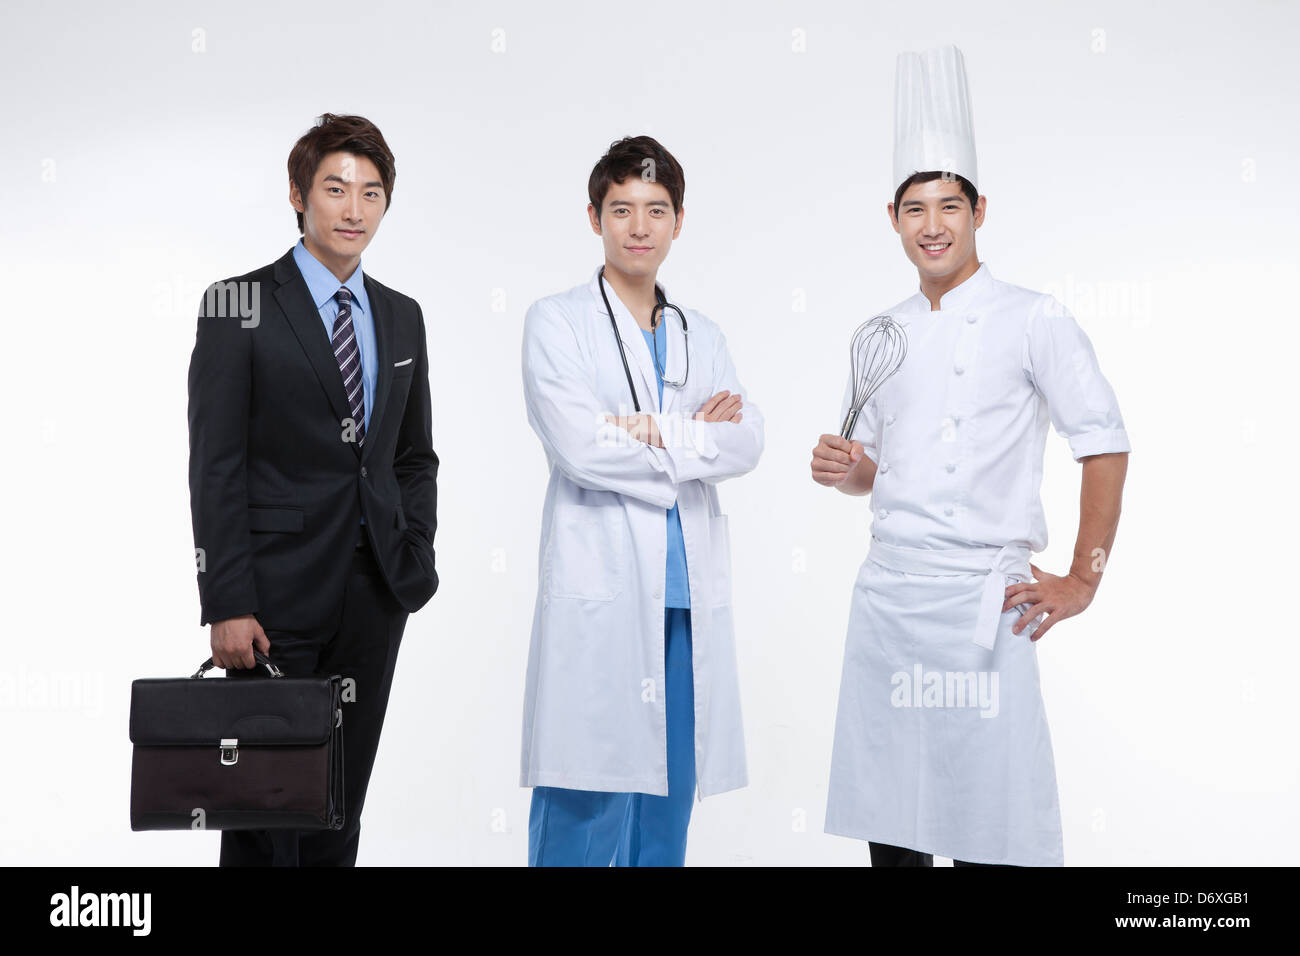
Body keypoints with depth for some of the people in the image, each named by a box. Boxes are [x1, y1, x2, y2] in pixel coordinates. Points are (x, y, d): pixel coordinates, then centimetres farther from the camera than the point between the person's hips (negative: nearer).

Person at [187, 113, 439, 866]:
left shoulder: (403, 317, 13)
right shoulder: (239, 308, -3)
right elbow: (215, 466, -8)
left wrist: (416, 558, 5)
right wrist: (227, 605, -13)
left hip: (375, 595, 5)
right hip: (278, 594, -5)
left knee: (342, 803, 10)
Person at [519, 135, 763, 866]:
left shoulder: (703, 338, 18)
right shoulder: (557, 322, 3)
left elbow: (747, 442, 2)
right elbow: (581, 448, -11)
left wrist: (651, 431, -11)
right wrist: (695, 438, -3)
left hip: (689, 602, 5)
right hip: (600, 599, -5)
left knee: (668, 799, 9)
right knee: (582, 812, -5)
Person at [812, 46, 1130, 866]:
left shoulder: (1033, 321, -4)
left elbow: (1105, 444, -6)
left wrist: (1082, 580, -9)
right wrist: (845, 470, -2)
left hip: (982, 599, -5)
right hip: (886, 593, 6)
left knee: (994, 827, -4)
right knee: (887, 820, 11)